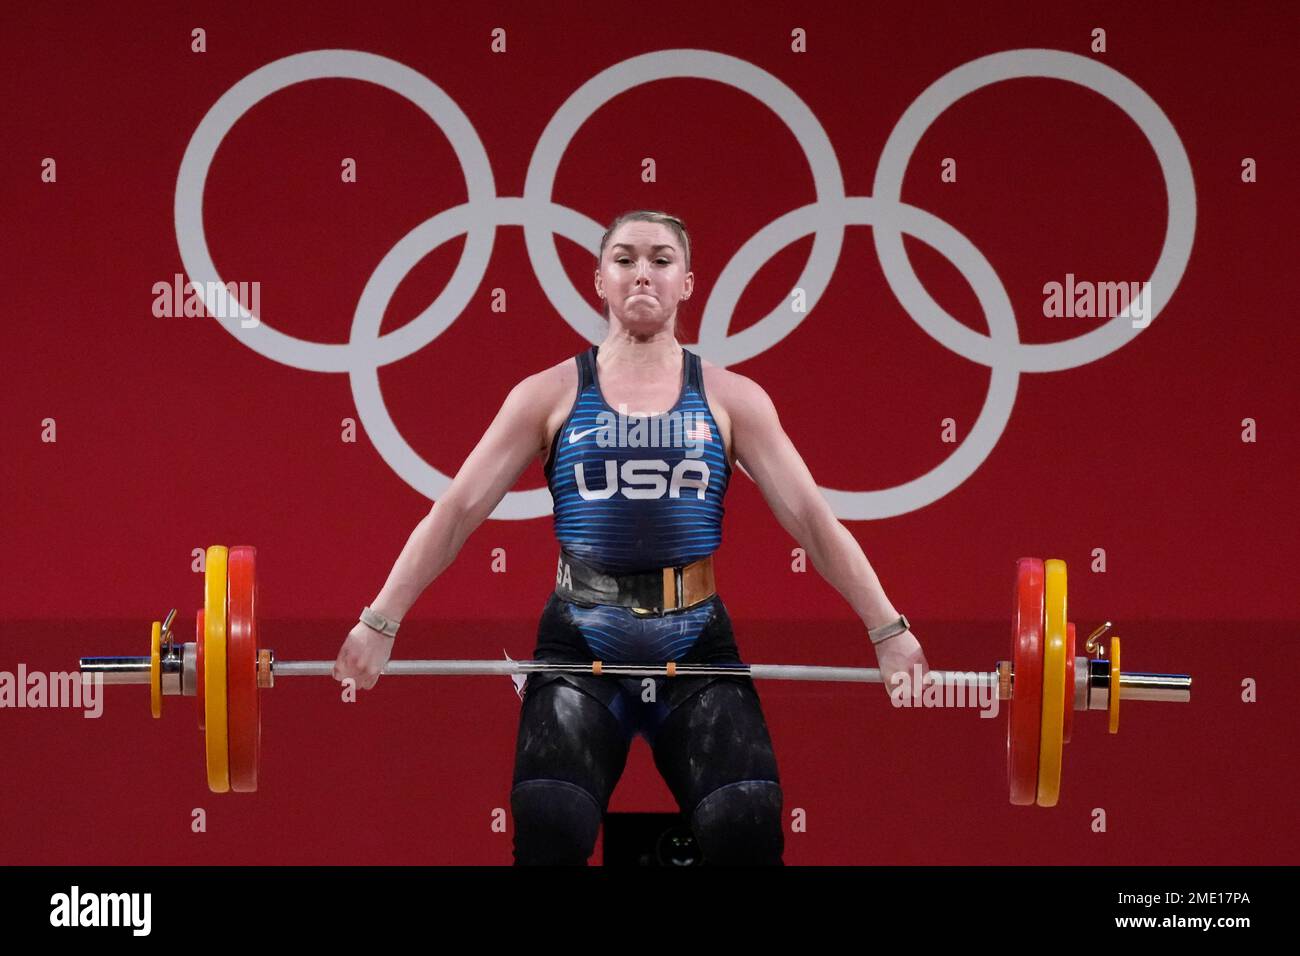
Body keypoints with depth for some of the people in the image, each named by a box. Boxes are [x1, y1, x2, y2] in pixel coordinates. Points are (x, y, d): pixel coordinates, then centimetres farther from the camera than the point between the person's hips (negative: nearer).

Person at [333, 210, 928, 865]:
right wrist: (380, 623, -2)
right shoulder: (550, 394, 6)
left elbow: (810, 517, 5)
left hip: (695, 645, 1)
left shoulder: (730, 398, 8)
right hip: (582, 645, 0)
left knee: (745, 826, -16)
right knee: (549, 829, -18)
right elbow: (457, 510, 4)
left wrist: (888, 632, -1)